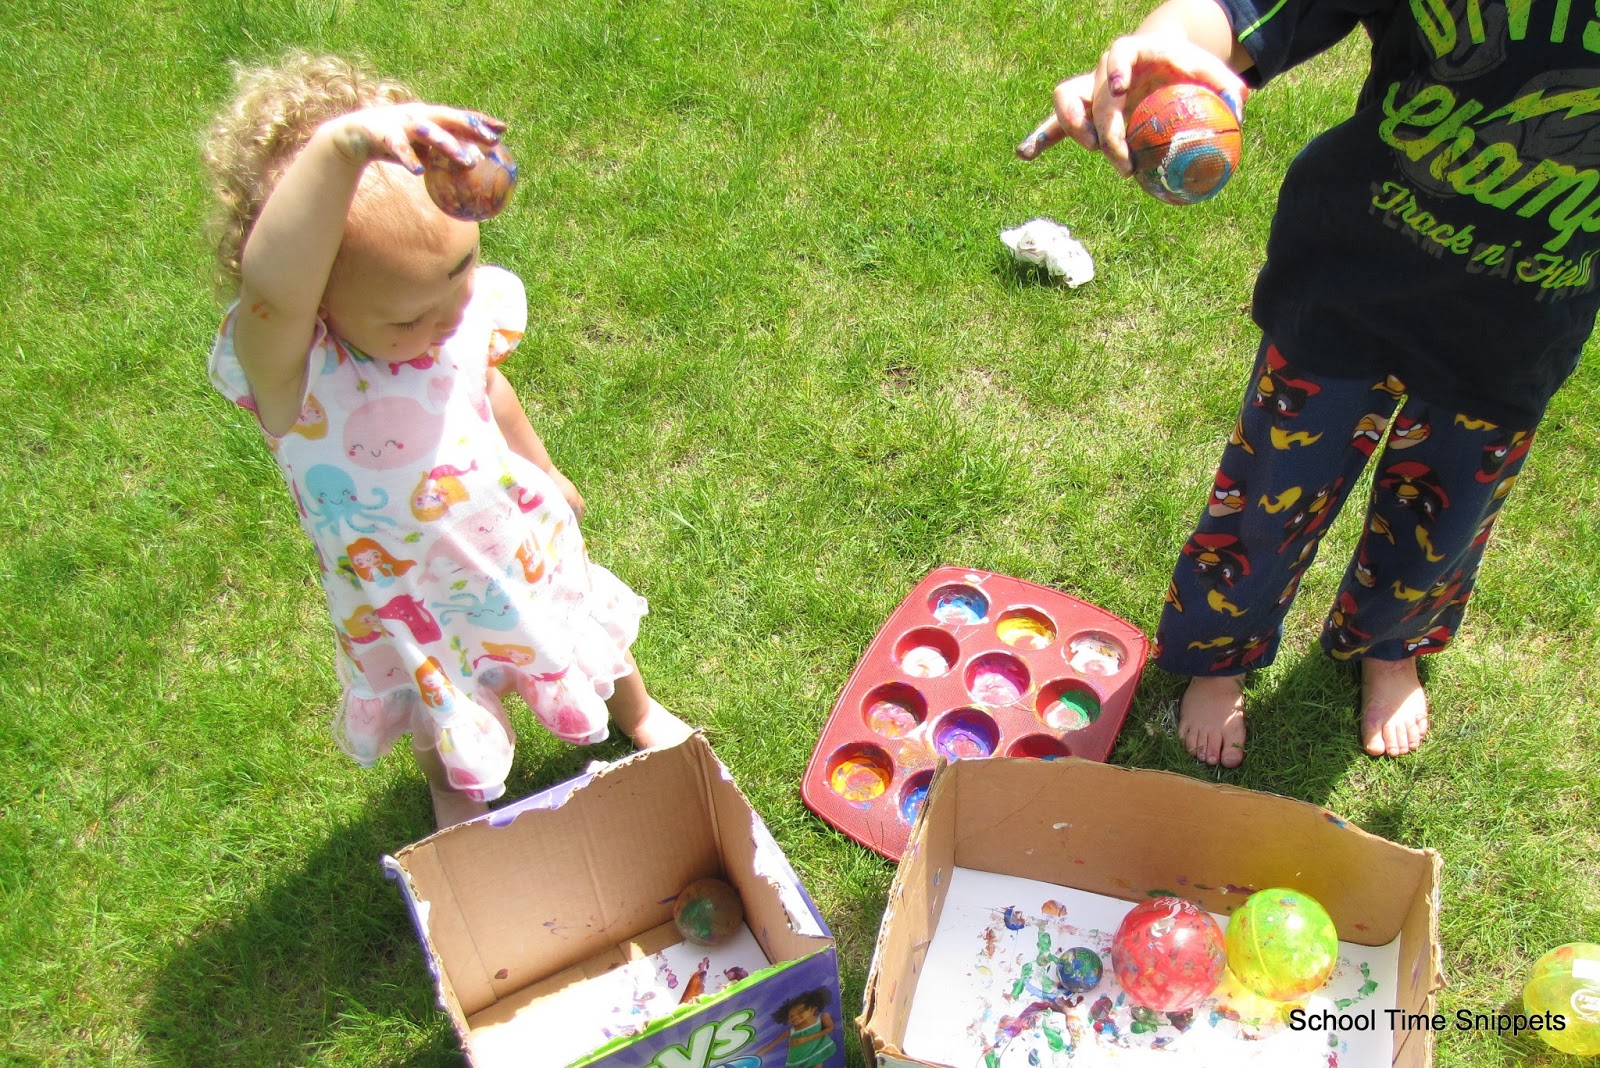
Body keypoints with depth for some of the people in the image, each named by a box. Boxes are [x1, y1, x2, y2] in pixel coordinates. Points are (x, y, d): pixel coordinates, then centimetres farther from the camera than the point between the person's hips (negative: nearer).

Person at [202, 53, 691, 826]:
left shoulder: (467, 309, -23)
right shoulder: (286, 369, -39)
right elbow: (268, 285, -66)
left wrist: (542, 470, 19)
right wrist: (339, 148, -80)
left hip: (516, 538, 3)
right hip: (407, 594, -2)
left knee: (587, 635, 31)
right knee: (440, 719, 29)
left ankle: (637, 714, 68)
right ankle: (454, 792, 67)